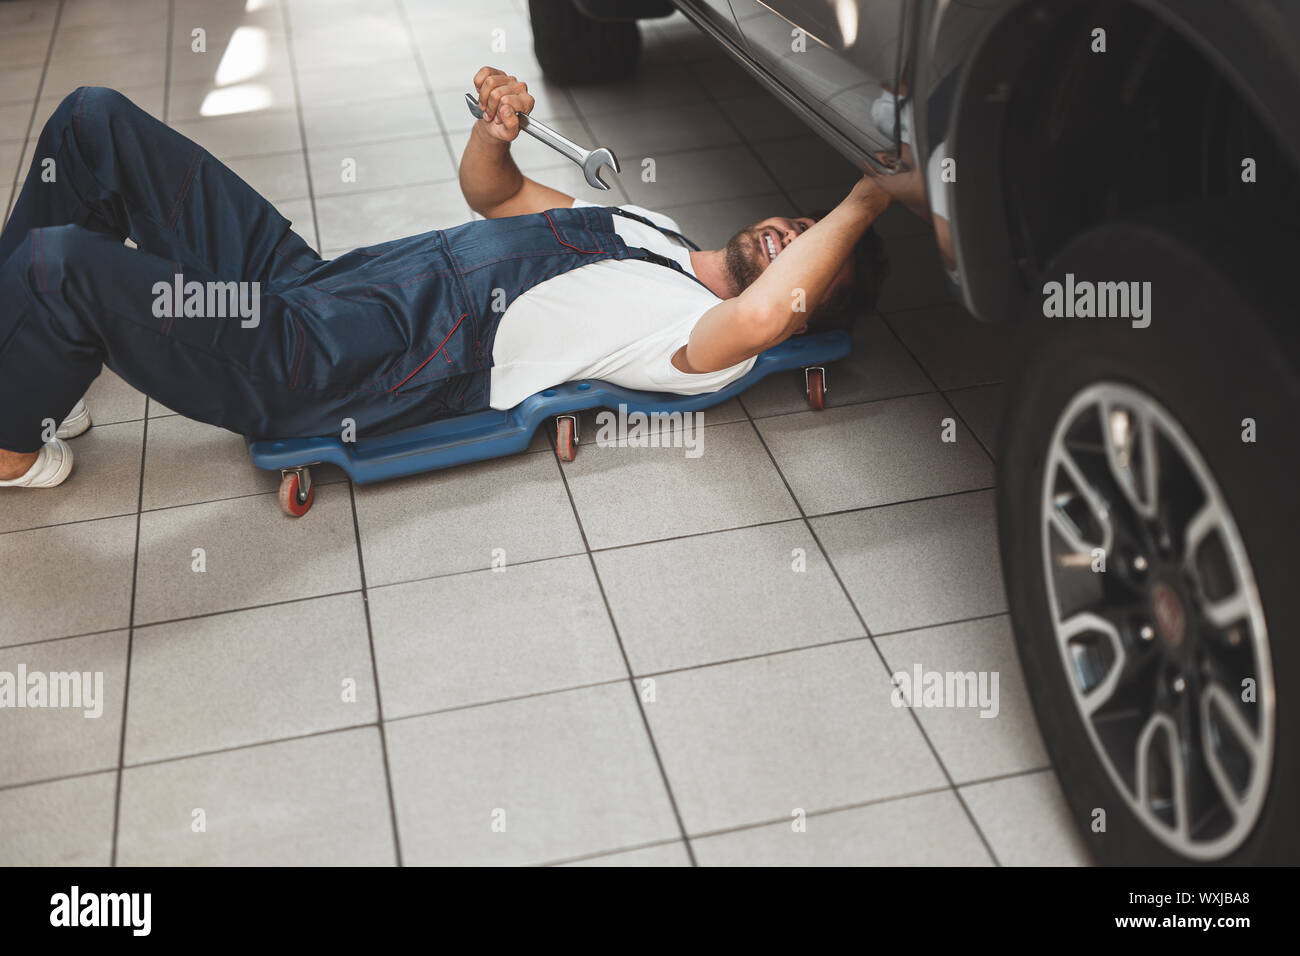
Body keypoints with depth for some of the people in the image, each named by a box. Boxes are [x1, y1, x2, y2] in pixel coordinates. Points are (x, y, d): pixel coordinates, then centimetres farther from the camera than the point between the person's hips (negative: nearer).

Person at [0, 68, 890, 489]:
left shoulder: (710, 340, -9)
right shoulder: (651, 225, 18)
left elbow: (760, 316, -35)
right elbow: (494, 193, 26)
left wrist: (863, 203, -20)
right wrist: (499, 129, 3)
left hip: (329, 370, -9)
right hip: (310, 276, 9)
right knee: (95, 118, 3)